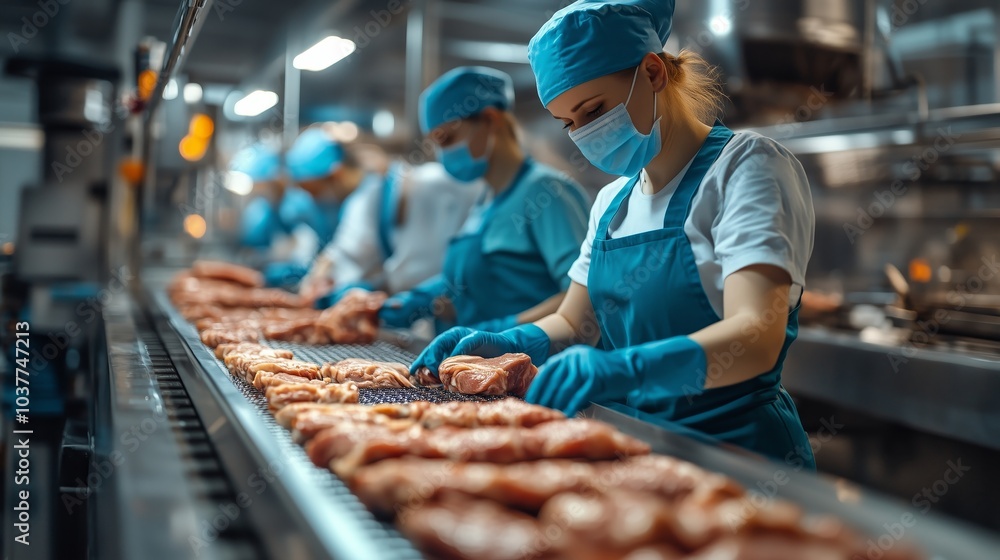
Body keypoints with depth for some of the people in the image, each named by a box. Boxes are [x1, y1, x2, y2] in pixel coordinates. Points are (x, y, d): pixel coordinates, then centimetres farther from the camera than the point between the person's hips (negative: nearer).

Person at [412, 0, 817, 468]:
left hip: (737, 449, -6)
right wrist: (501, 344, -2)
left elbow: (757, 336, -24)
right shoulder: (612, 201, 13)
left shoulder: (746, 165, -10)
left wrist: (622, 369, -40)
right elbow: (575, 324, 19)